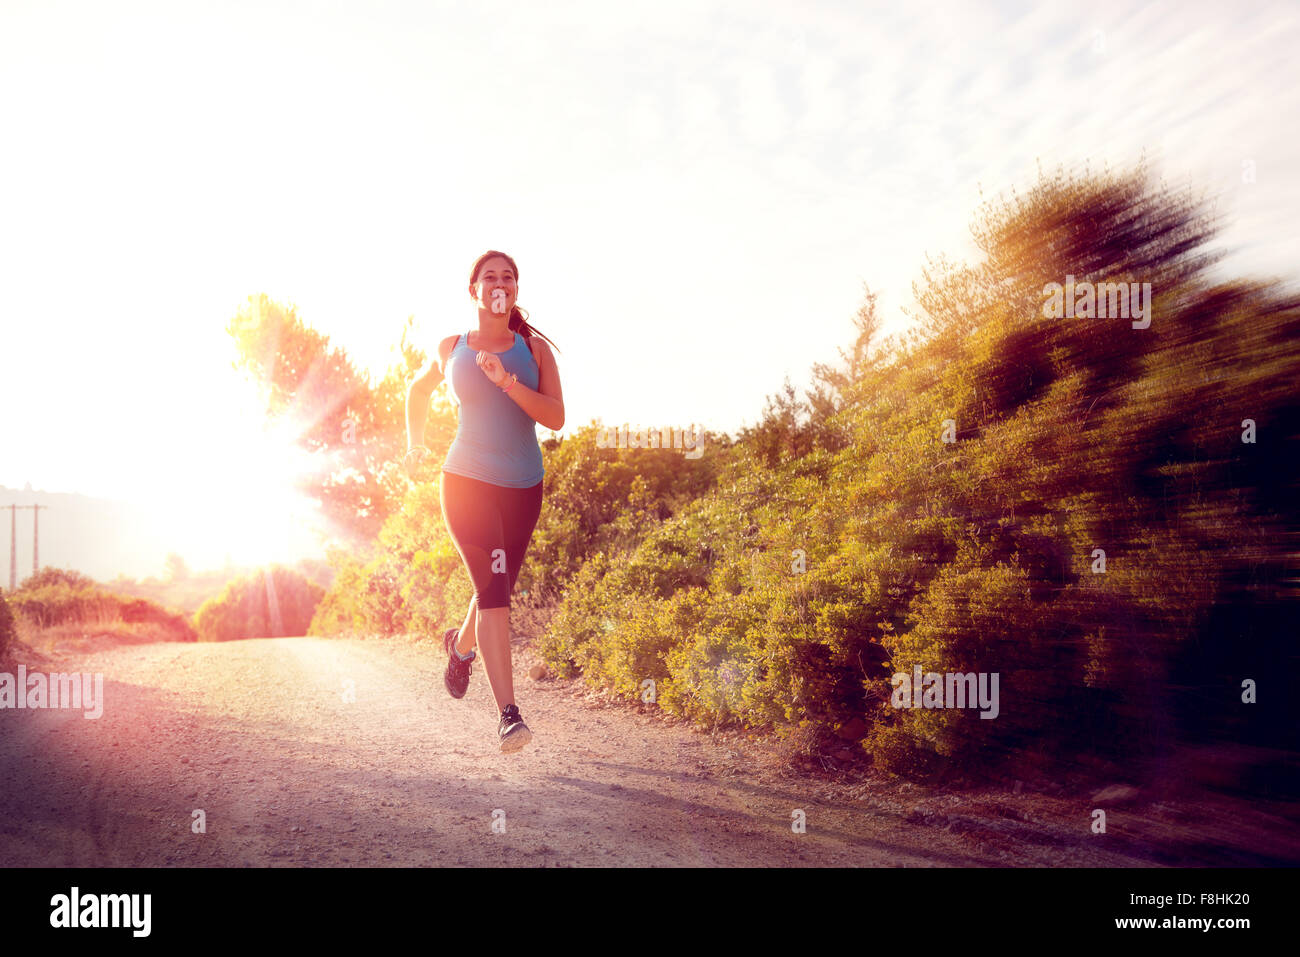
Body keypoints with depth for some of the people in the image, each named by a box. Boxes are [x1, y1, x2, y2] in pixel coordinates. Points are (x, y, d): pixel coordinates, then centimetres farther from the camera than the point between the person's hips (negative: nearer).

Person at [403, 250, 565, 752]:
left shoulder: (533, 349, 2)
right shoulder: (451, 349, 4)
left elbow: (555, 417, -11)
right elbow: (418, 392, 25)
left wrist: (507, 381, -22)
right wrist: (415, 445, 19)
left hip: (523, 487, 2)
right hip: (466, 480, -2)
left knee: (496, 589, 16)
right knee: (493, 586, -19)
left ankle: (461, 645, 51)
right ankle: (509, 714, -21)